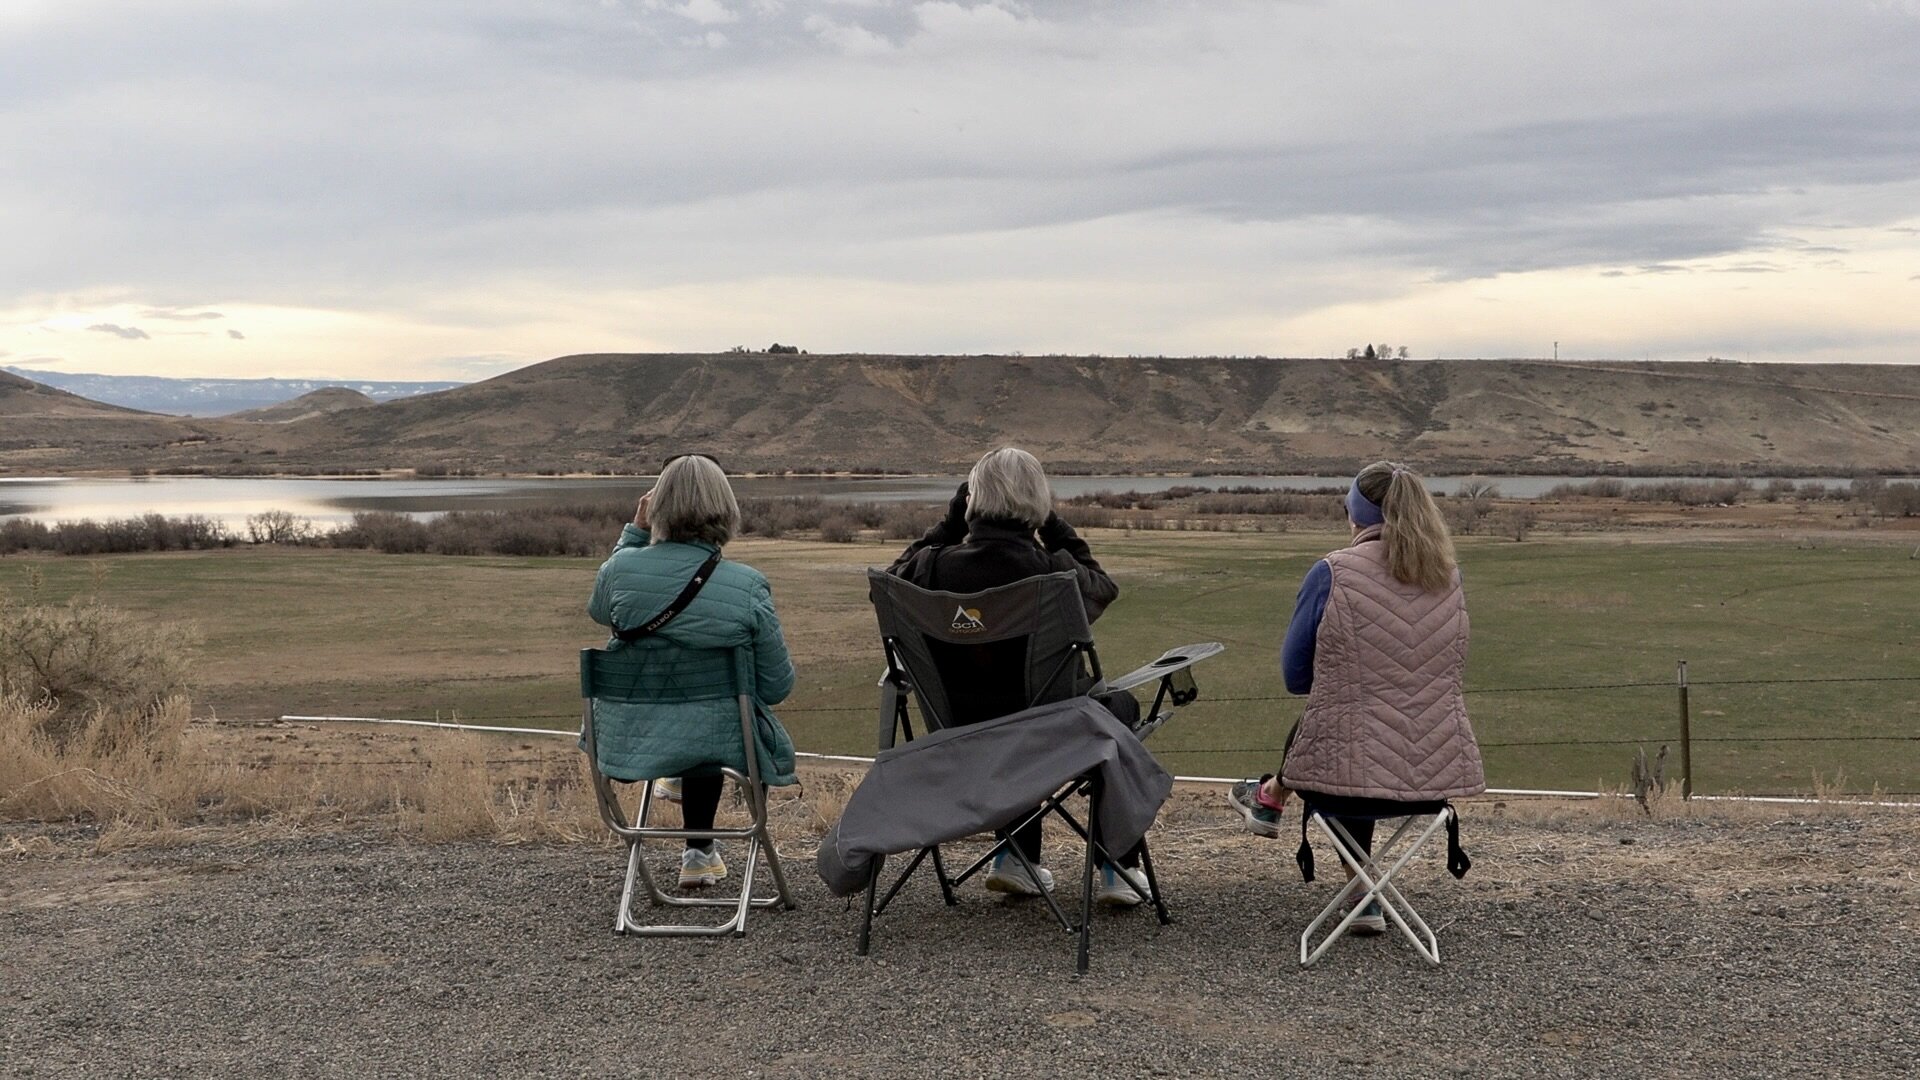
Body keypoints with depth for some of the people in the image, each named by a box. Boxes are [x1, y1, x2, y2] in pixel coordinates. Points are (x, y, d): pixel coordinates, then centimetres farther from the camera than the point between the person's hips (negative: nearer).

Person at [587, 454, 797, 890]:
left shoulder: (622, 567, -13)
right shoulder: (747, 586, -17)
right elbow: (777, 687, -9)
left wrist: (634, 531, 13)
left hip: (625, 744, 2)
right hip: (714, 745, -2)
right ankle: (699, 853, 47)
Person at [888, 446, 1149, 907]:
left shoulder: (936, 564, -16)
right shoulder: (1052, 570, -23)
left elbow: (895, 574, 9)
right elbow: (1102, 585, 1)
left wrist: (949, 521, 7)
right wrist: (1053, 524, 2)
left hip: (964, 730, 3)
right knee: (1120, 705, 30)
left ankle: (1017, 858, 37)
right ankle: (1119, 867, 30)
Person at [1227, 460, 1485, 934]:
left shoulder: (1333, 573, -9)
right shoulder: (1449, 575, 5)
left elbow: (1295, 677, -1)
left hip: (1353, 774, -4)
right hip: (1442, 772, 4)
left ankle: (1270, 798, 56)